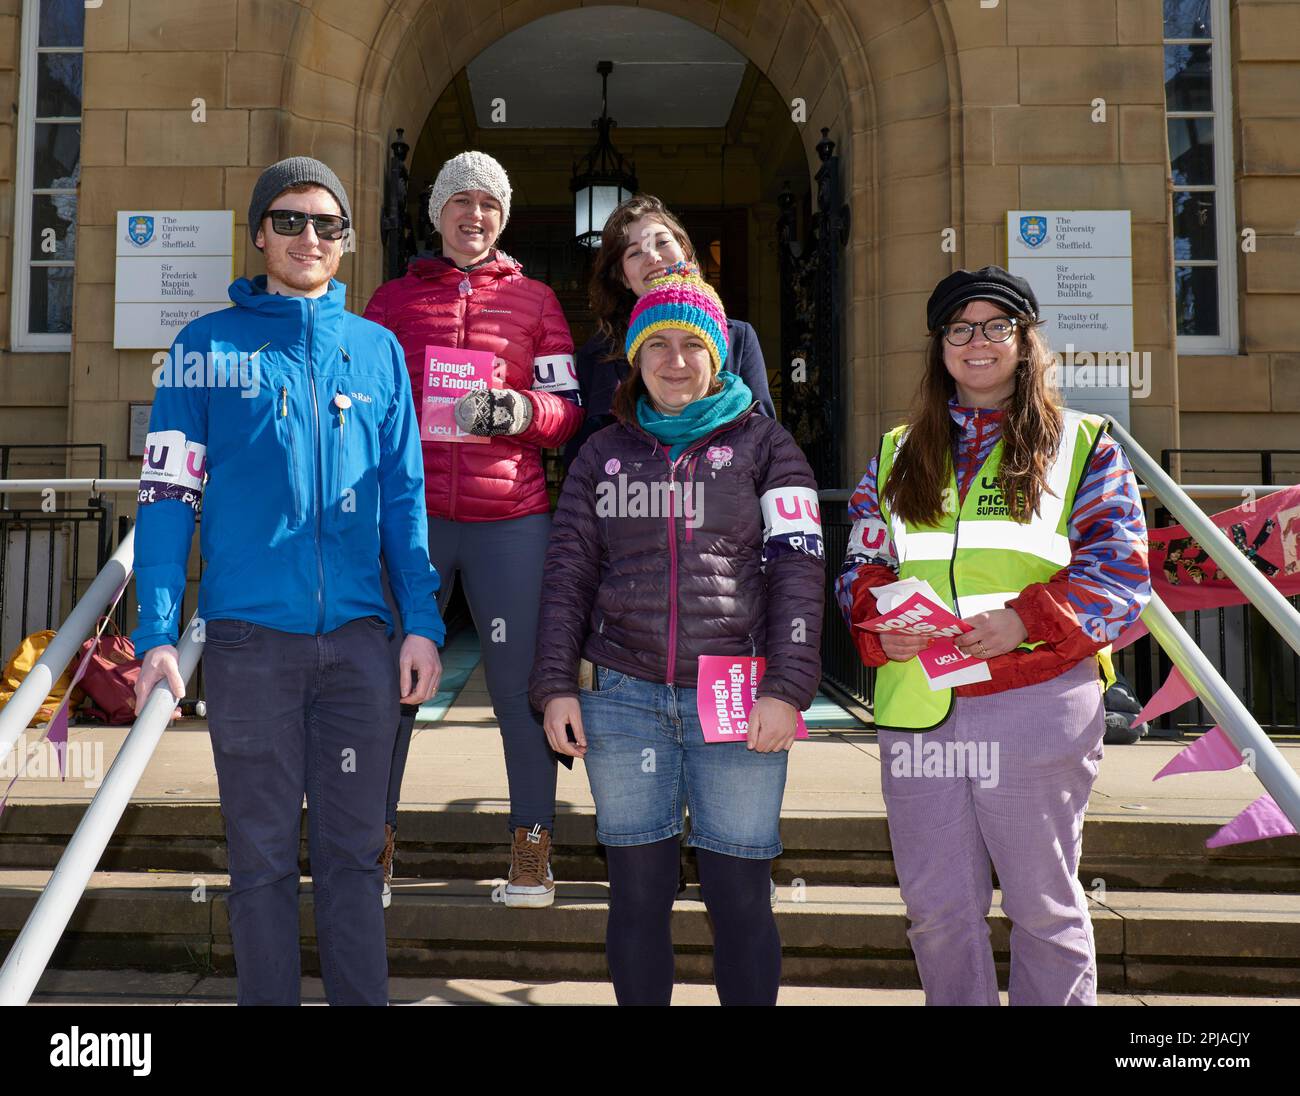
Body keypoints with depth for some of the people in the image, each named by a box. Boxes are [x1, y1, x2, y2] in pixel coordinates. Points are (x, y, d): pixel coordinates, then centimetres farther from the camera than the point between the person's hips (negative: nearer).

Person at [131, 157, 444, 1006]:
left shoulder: (378, 349, 10)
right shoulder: (209, 346, 5)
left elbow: (404, 497, 9)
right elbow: (169, 493, 1)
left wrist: (422, 623, 1)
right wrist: (159, 632, -7)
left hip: (358, 637, 2)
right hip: (250, 637, -1)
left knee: (353, 855, 9)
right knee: (262, 857, 8)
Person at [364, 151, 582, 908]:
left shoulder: (534, 299, 12)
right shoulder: (393, 299, 15)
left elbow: (569, 411, 8)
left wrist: (519, 411, -12)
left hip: (510, 519, -1)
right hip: (410, 515, 1)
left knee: (520, 683, 0)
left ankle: (533, 845, 13)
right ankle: (375, 839, 15)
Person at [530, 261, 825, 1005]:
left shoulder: (763, 444, 6)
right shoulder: (605, 453, 14)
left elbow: (799, 572, -1)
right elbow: (569, 575, 11)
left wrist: (787, 687, -11)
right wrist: (557, 685, 2)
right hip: (624, 699, 2)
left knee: (740, 896, 2)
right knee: (638, 894, 7)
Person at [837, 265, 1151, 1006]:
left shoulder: (1083, 446, 6)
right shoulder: (899, 454, 15)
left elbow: (1122, 573, -2)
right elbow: (862, 565, 15)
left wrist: (1027, 621, -17)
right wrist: (878, 626, -7)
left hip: (1037, 702, -3)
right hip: (917, 704, 3)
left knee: (1043, 902, 8)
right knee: (937, 905, 11)